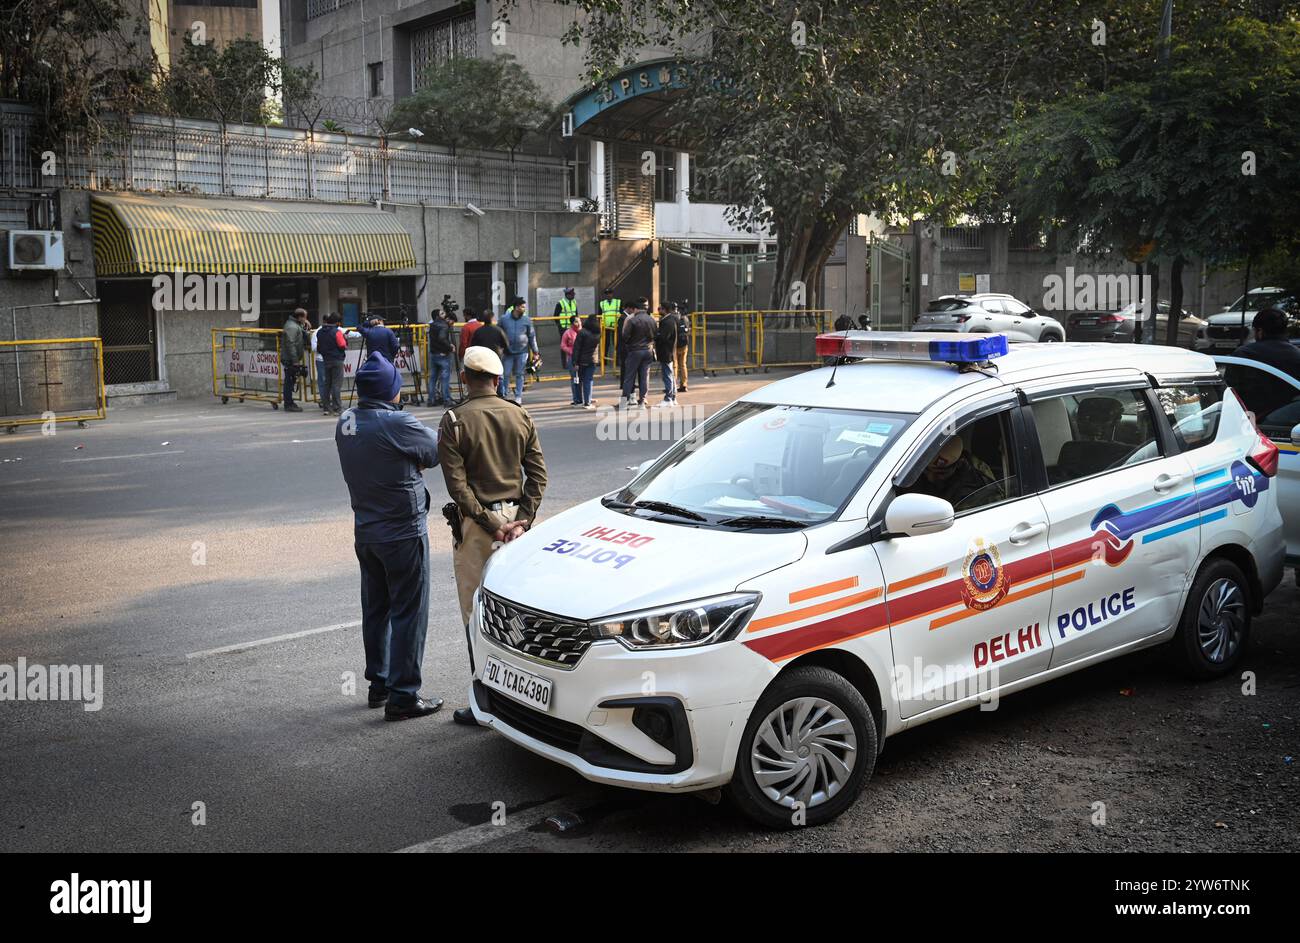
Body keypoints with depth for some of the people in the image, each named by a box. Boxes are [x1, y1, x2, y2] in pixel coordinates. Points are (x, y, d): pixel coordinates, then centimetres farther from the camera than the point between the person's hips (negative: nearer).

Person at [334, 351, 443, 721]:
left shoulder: (345, 423, 2)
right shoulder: (398, 424, -21)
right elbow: (437, 451, -10)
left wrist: (406, 463, -2)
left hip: (365, 533, 8)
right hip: (403, 531, -8)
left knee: (375, 609, 18)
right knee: (408, 613, 0)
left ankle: (379, 683, 30)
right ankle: (403, 696, 3)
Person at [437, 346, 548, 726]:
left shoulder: (455, 420, -8)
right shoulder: (520, 416, 5)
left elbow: (457, 483, -14)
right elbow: (538, 474, 2)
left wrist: (489, 523, -11)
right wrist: (521, 520, -2)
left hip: (476, 523, -5)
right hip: (514, 515, 5)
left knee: (477, 613, 1)